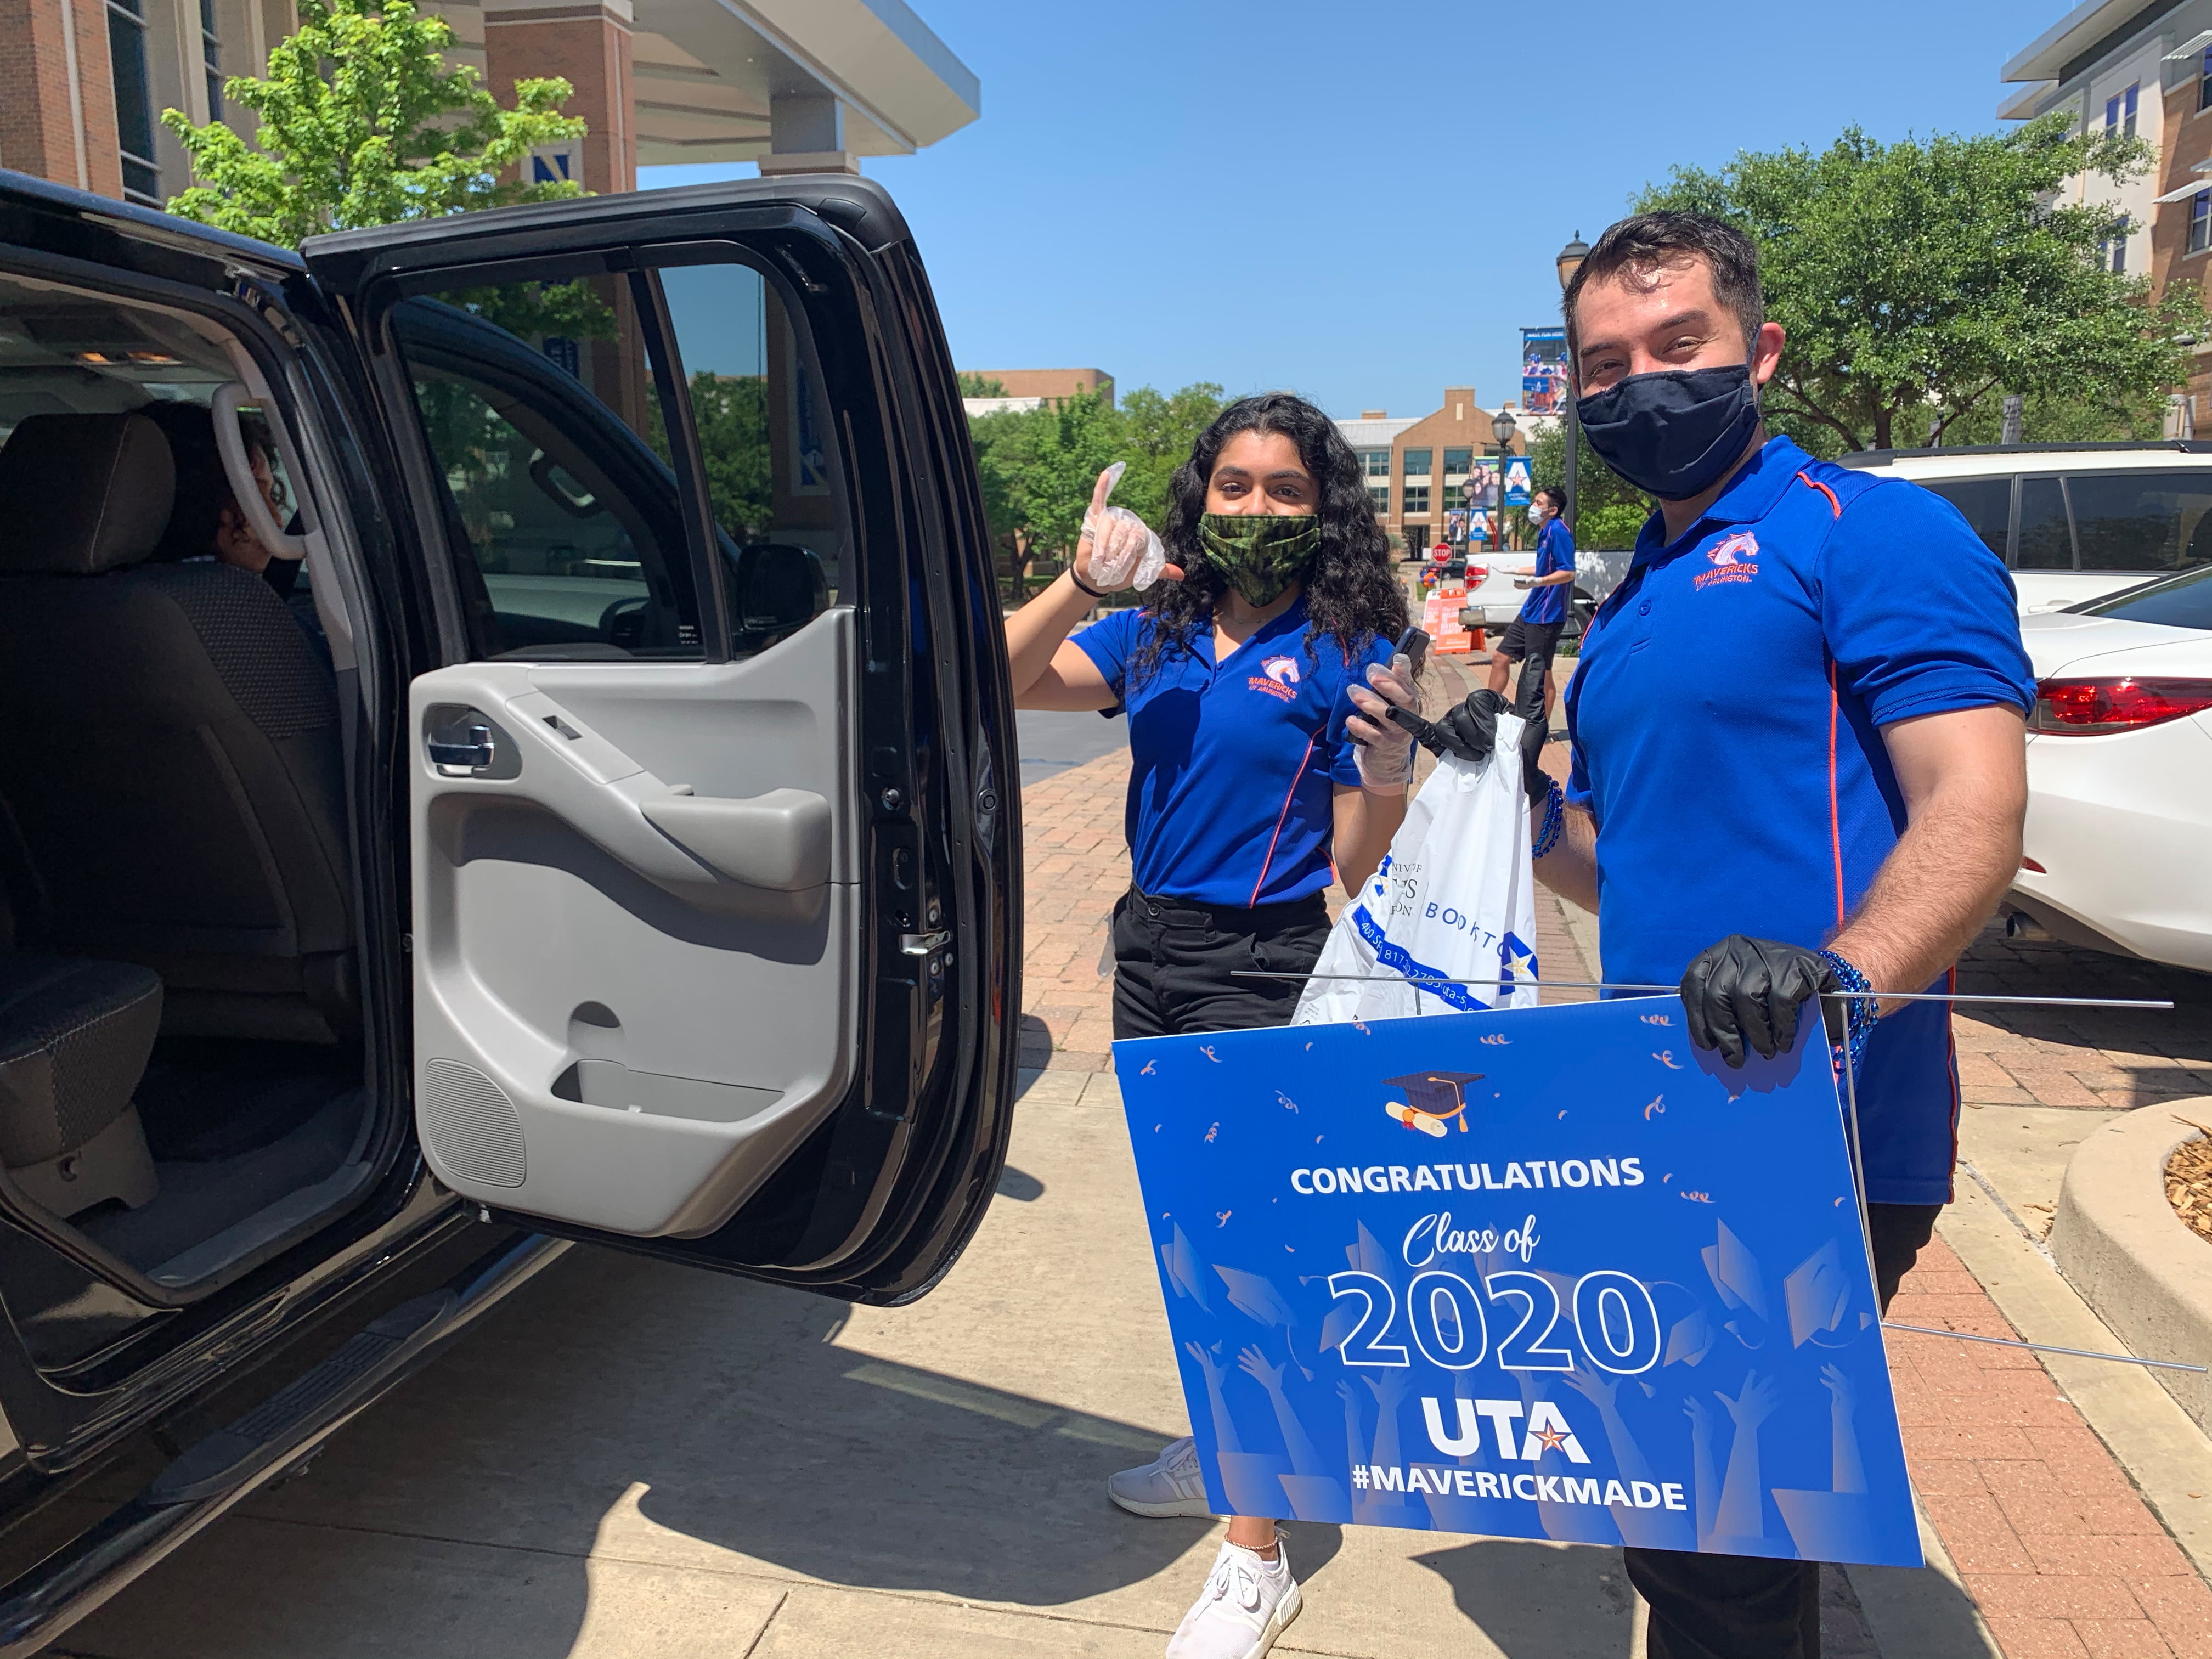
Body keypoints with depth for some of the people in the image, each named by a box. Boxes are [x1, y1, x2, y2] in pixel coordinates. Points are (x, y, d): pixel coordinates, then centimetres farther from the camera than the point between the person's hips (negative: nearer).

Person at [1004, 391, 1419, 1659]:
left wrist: (1387, 772, -27)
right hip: (1152, 948, 6)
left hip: (1263, 968, -6)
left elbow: (1357, 868, -9)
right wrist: (1082, 584, -16)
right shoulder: (1158, 634, 6)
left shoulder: (1346, 655, -8)